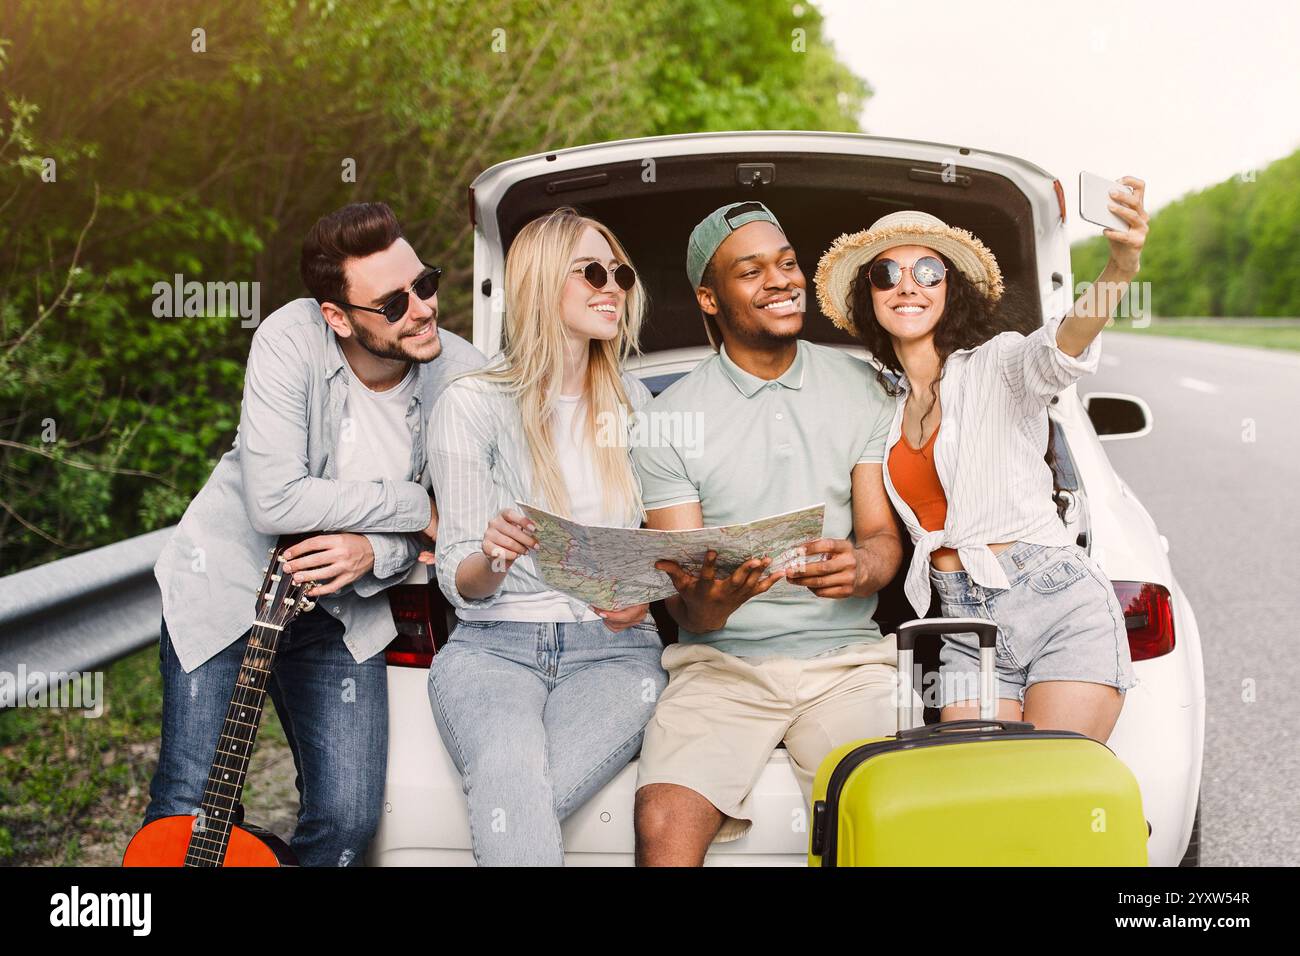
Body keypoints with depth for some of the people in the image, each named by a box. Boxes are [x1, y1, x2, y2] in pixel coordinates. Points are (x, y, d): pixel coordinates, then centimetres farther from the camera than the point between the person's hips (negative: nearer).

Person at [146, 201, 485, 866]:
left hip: (342, 604, 3)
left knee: (348, 820, -6)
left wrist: (375, 553, -23)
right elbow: (275, 501, -29)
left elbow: (450, 530, -3)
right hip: (227, 582, -2)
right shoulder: (291, 339, -22)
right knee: (188, 808, -6)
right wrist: (412, 506, -21)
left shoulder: (461, 376, -12)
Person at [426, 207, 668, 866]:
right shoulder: (471, 403, 2)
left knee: (513, 810, -30)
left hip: (614, 647, 2)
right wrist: (492, 558, -24)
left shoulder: (632, 402, 15)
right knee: (510, 788, -36)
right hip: (494, 644, -2)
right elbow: (459, 583, -1)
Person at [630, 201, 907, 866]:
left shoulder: (859, 388, 9)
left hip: (845, 657, 1)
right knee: (663, 828, -26)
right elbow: (684, 609, 0)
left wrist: (859, 567, -19)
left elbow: (885, 538, 7)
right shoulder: (669, 420, 2)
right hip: (722, 661, -1)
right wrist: (709, 600, -26)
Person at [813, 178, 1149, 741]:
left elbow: (1060, 347, -27)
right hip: (965, 629, 5)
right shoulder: (885, 404, 14)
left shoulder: (996, 364, -4)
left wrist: (1120, 268, -46)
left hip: (1059, 605, -4)